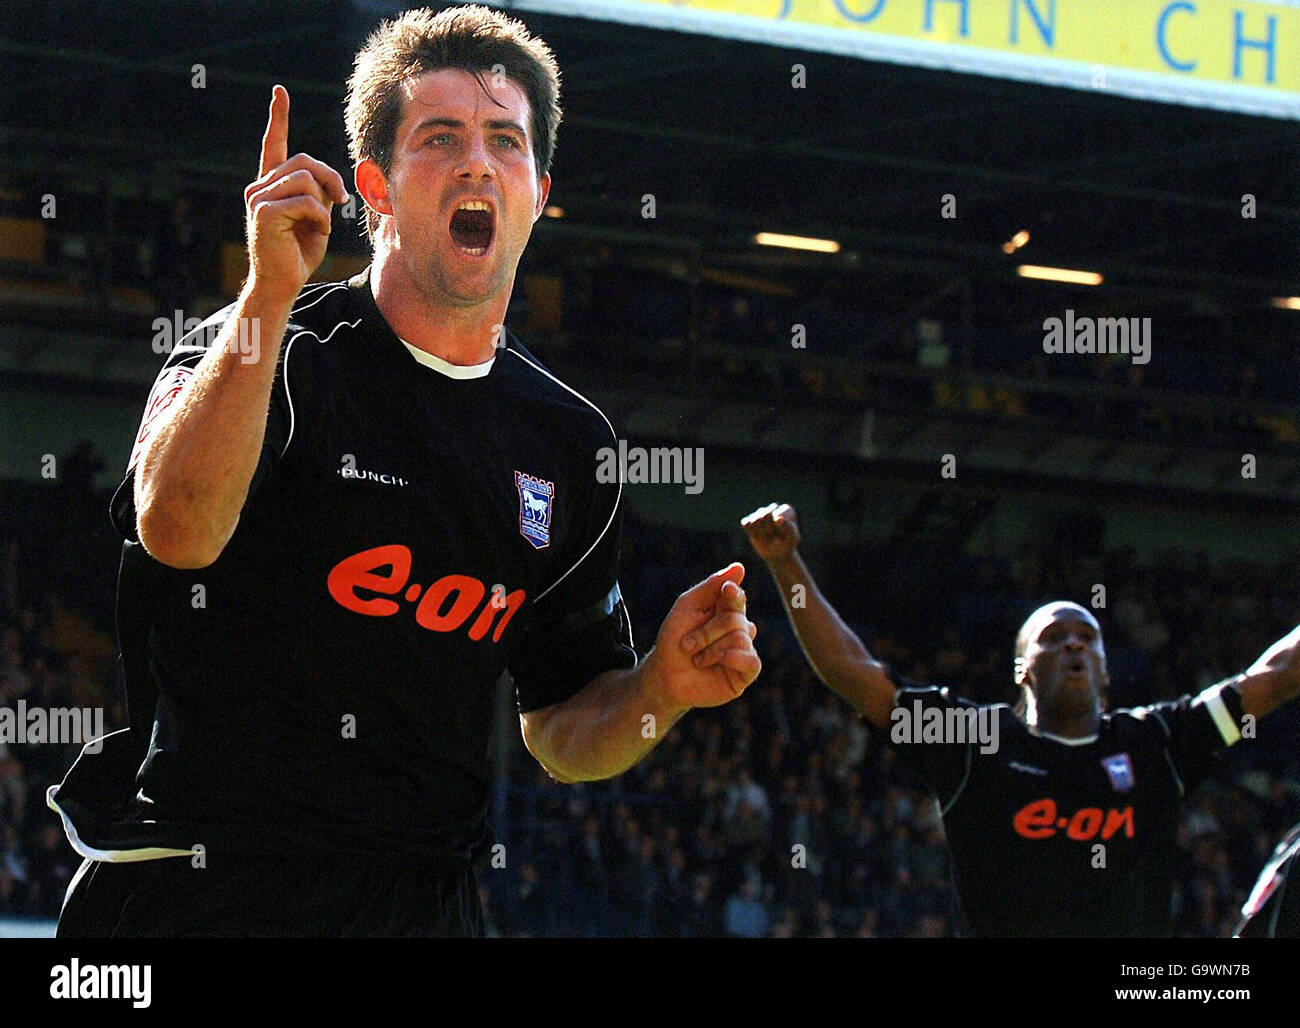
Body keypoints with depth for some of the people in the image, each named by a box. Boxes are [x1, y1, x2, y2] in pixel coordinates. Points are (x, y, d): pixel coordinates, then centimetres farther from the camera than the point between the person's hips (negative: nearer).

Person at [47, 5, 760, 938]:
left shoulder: (570, 442, 10)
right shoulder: (273, 354, -4)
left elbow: (561, 736, 15)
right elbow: (176, 531, -25)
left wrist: (662, 687, -5)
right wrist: (270, 293, -29)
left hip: (425, 902, 4)